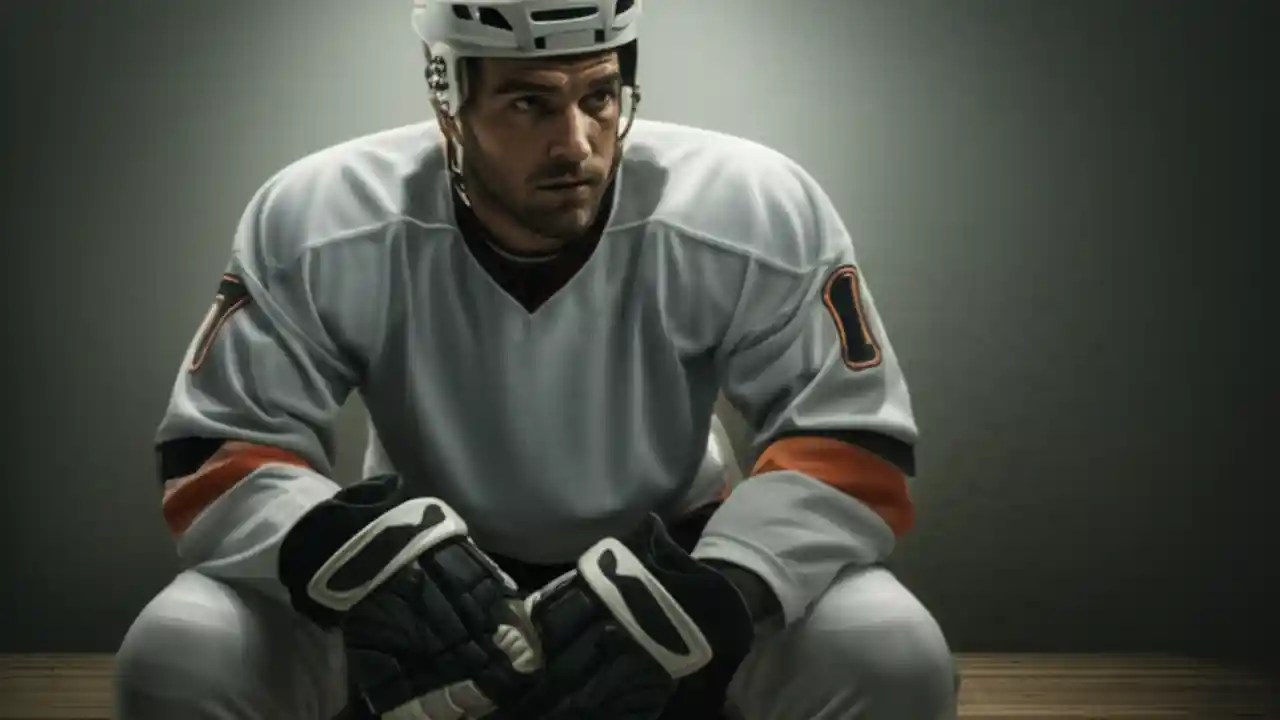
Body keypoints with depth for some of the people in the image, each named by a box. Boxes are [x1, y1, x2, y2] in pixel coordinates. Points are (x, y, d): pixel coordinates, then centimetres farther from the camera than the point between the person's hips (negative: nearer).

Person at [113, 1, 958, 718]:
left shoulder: (754, 212, -23)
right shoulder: (318, 221, -21)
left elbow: (853, 444, -18)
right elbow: (220, 452, -17)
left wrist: (714, 595, -38)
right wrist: (348, 549, -41)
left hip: (664, 560, 0)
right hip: (418, 570, 1)